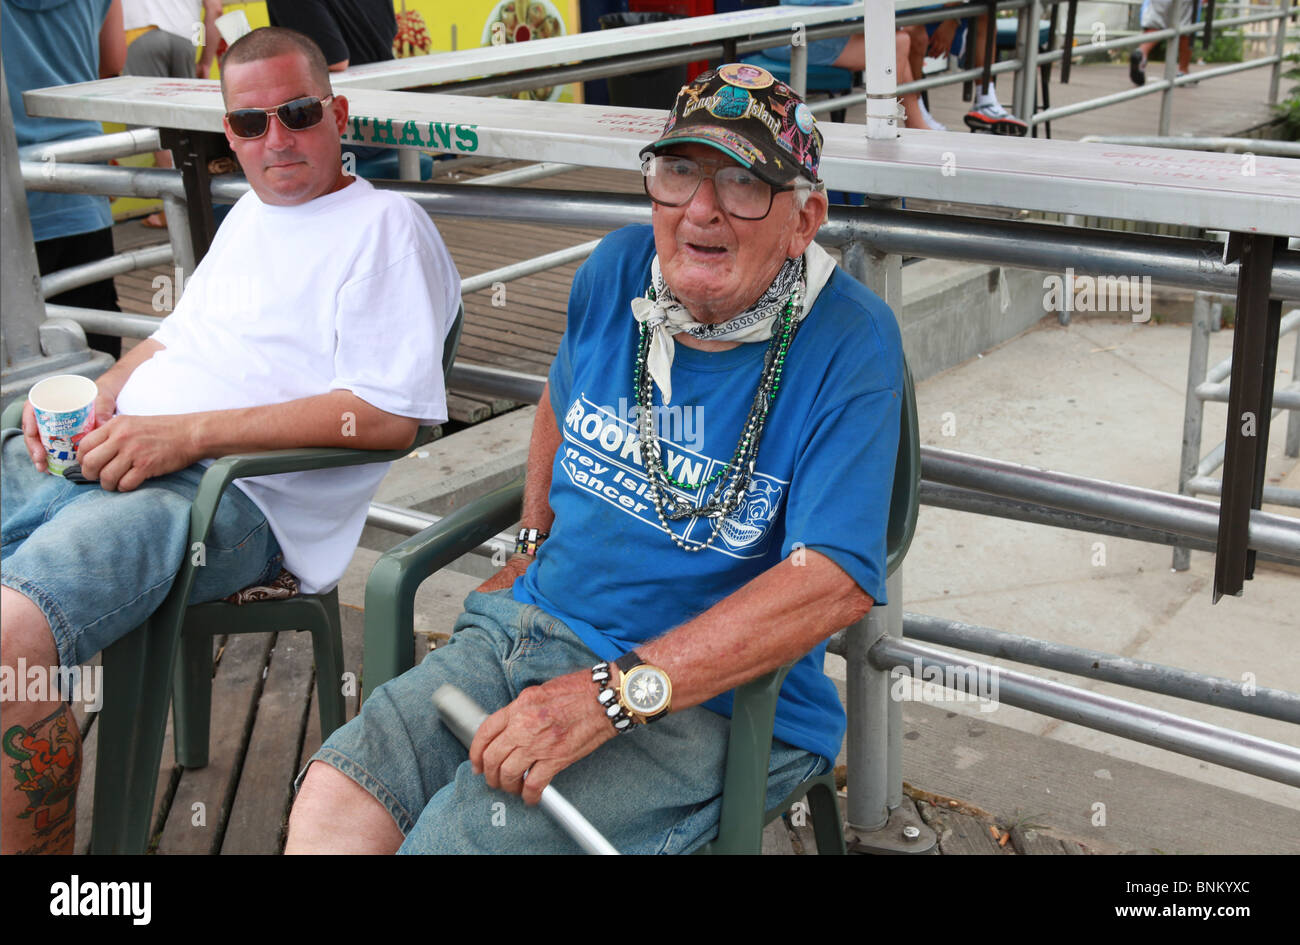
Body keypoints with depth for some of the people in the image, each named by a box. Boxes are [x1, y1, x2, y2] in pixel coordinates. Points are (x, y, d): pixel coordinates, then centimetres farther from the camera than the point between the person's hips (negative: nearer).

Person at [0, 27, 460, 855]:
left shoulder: (386, 226, -2)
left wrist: (188, 433, -17)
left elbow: (391, 414, -14)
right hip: (114, 451, 9)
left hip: (239, 497, -9)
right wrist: (90, 401, 7)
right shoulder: (251, 213, 25)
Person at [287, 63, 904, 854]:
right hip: (531, 625, 5)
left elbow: (836, 580, -23)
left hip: (708, 700, -5)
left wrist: (615, 694, -27)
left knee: (444, 839, -23)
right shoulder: (618, 271, 4)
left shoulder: (850, 341, -14)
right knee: (333, 801, -15)